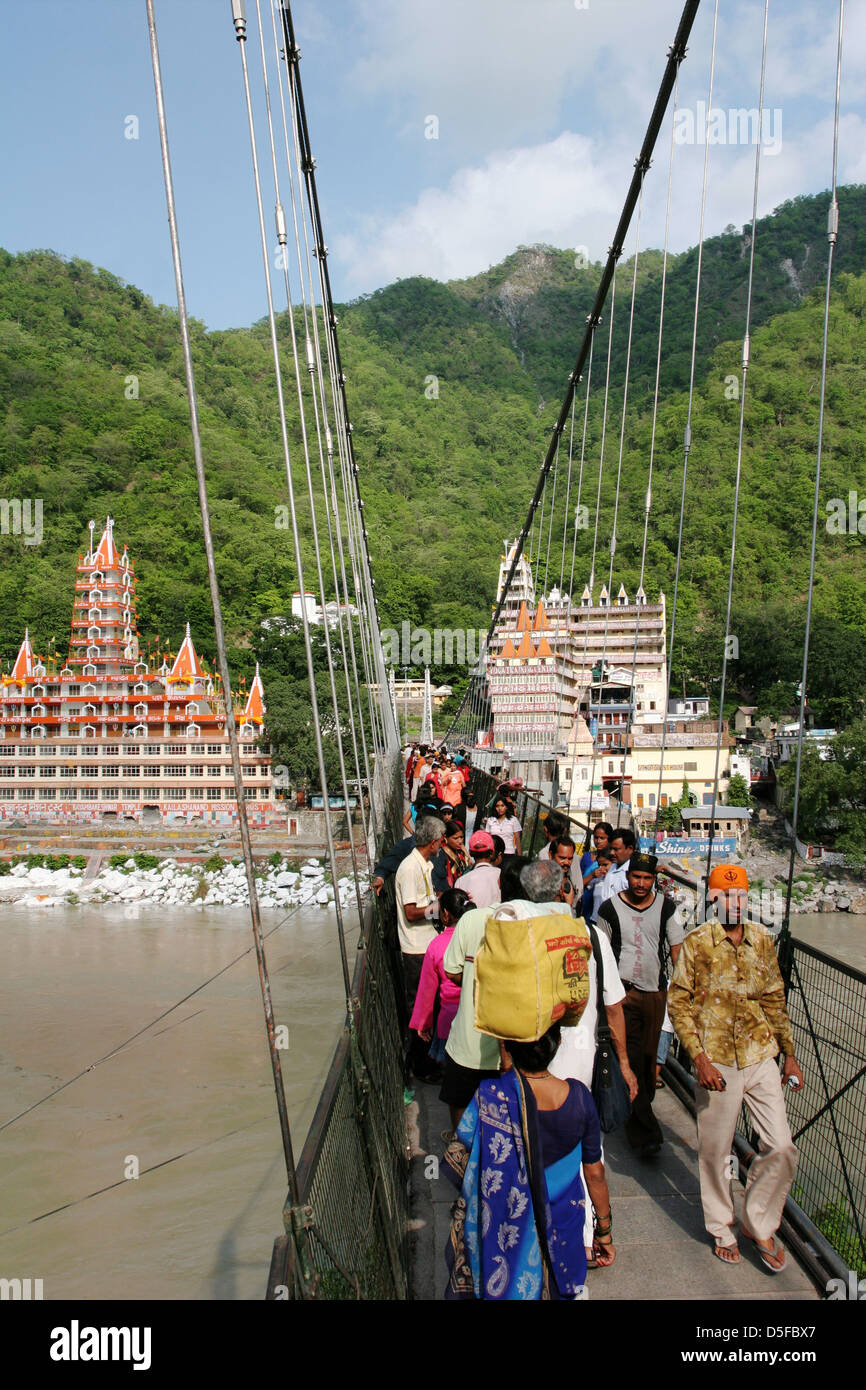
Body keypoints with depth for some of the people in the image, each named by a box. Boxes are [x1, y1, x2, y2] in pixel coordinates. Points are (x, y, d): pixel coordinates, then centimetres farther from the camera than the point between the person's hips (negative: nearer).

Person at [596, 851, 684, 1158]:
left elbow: (676, 948, 7)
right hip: (623, 991, -3)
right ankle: (645, 1132, -8)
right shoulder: (610, 908, -3)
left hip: (655, 991, 3)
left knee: (649, 1056, 12)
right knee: (631, 1058, -10)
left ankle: (641, 1108, 34)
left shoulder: (667, 908, 2)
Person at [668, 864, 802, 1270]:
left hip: (761, 1057, 4)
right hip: (717, 1062, -3)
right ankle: (722, 1229, 31)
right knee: (715, 1152, 8)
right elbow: (679, 1003, -7)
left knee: (782, 1148, 2)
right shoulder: (697, 943, -9)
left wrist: (789, 1054, 13)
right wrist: (699, 1058, -14)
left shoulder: (762, 940, 3)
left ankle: (759, 1224, 25)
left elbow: (775, 1000, 13)